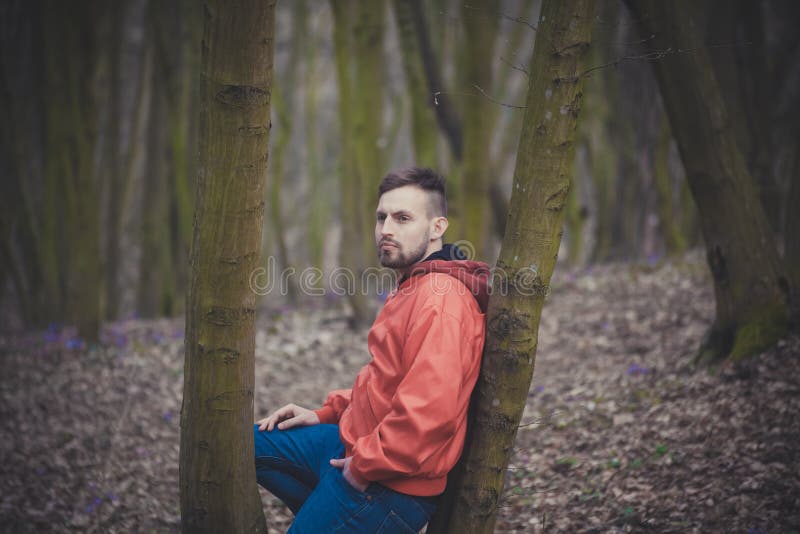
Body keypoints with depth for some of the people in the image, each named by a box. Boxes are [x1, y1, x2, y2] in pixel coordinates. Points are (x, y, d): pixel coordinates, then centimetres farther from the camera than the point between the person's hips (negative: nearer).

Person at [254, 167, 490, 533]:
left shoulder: (441, 300, -23)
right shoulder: (411, 289, 11)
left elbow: (428, 412, -32)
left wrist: (363, 466, -22)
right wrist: (327, 414, 14)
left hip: (389, 484, -10)